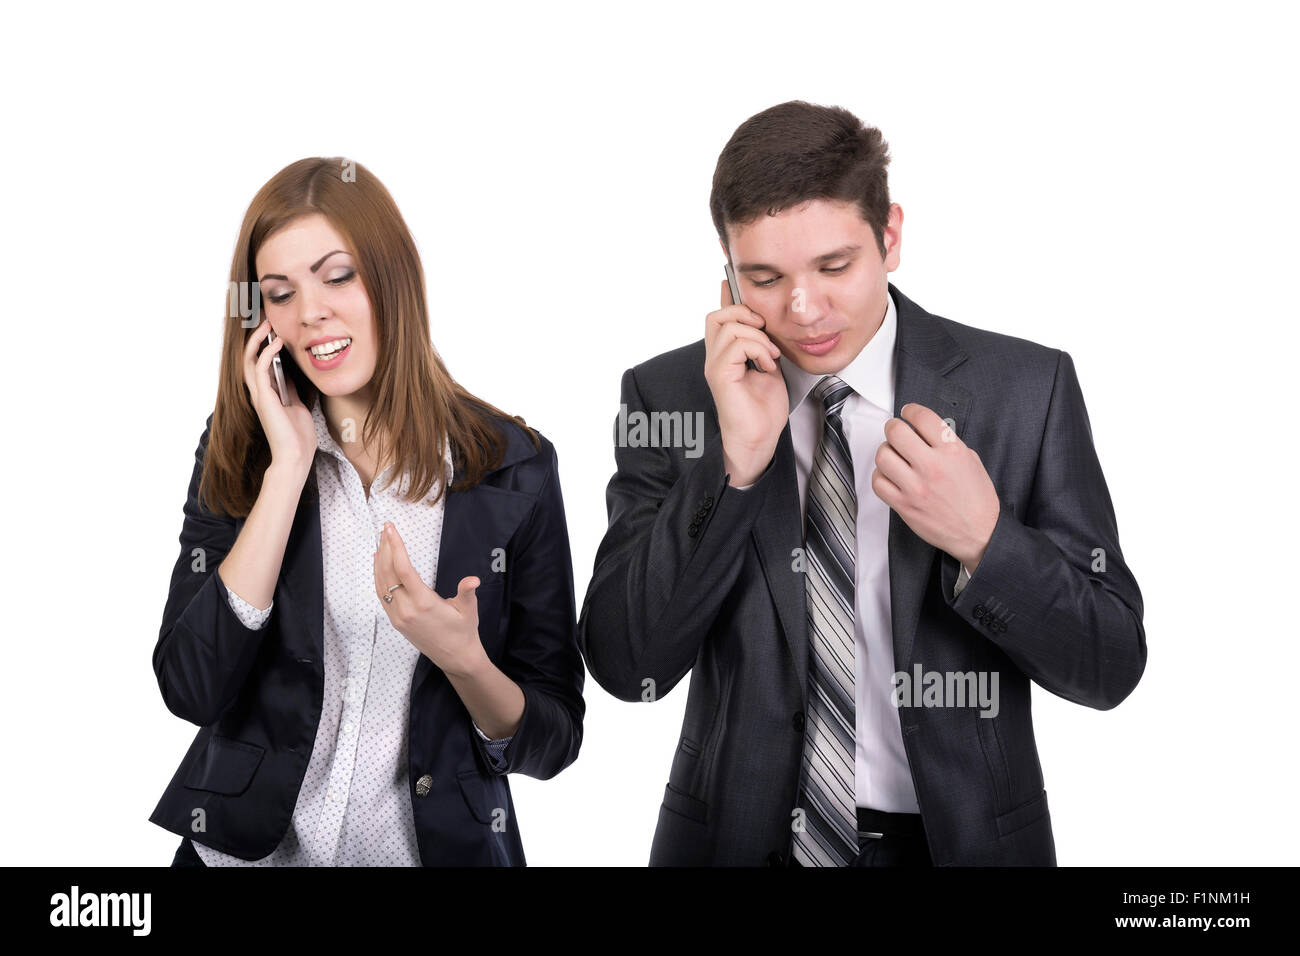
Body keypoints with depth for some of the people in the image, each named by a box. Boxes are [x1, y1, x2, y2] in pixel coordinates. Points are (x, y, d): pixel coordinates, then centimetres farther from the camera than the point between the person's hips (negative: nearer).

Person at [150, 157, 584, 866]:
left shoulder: (514, 466, -5)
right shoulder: (239, 451, 0)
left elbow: (553, 743, -2)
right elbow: (190, 691, -13)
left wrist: (465, 661, -21)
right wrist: (289, 467, -14)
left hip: (441, 842, -1)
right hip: (249, 847, 1)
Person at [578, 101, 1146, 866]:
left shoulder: (1026, 389, -10)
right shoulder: (668, 396, -8)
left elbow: (1112, 667, -8)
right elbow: (627, 667, -14)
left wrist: (984, 539, -25)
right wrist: (738, 465, -23)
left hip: (961, 836, 0)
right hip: (744, 838, 0)